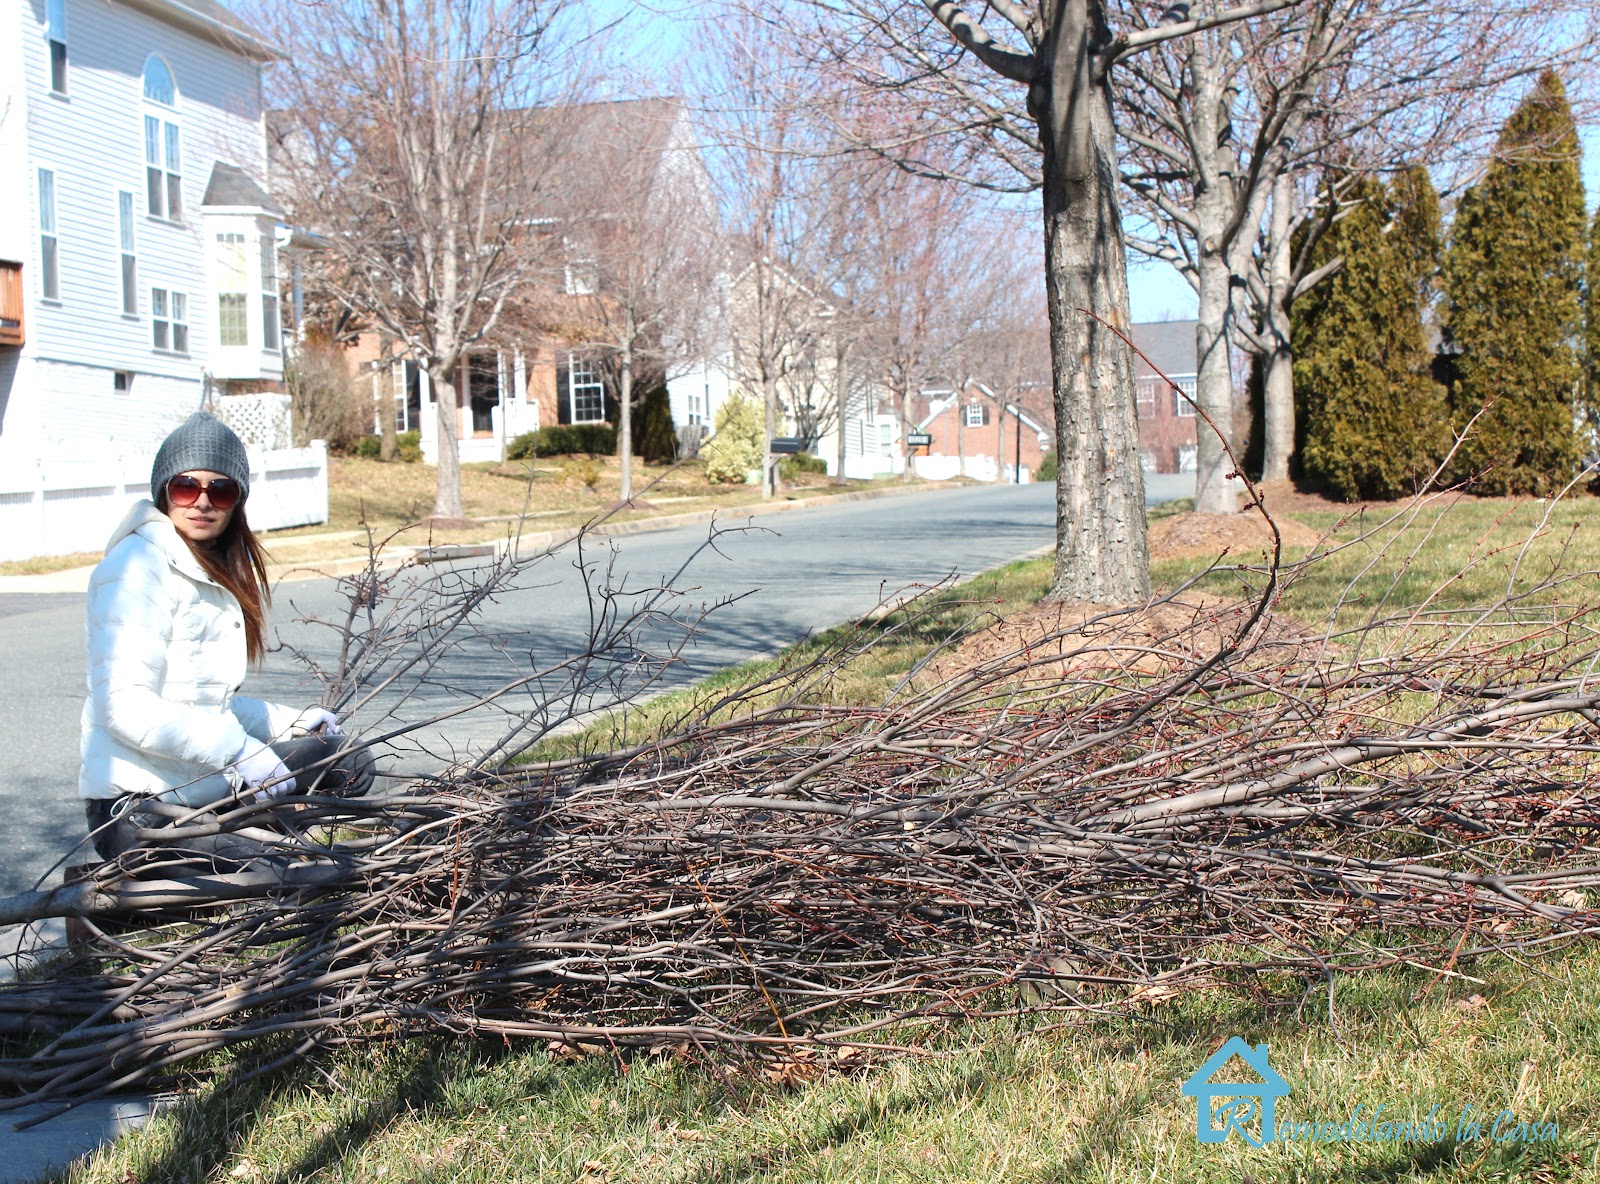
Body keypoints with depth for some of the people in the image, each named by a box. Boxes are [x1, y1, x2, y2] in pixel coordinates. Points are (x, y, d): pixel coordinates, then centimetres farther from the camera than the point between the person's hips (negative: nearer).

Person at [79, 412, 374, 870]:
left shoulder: (216, 570, 14)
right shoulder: (139, 566, -13)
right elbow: (126, 706, -22)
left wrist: (288, 722, 13)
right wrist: (238, 750, -27)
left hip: (208, 788, 9)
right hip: (139, 809, -9)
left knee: (348, 764, 12)